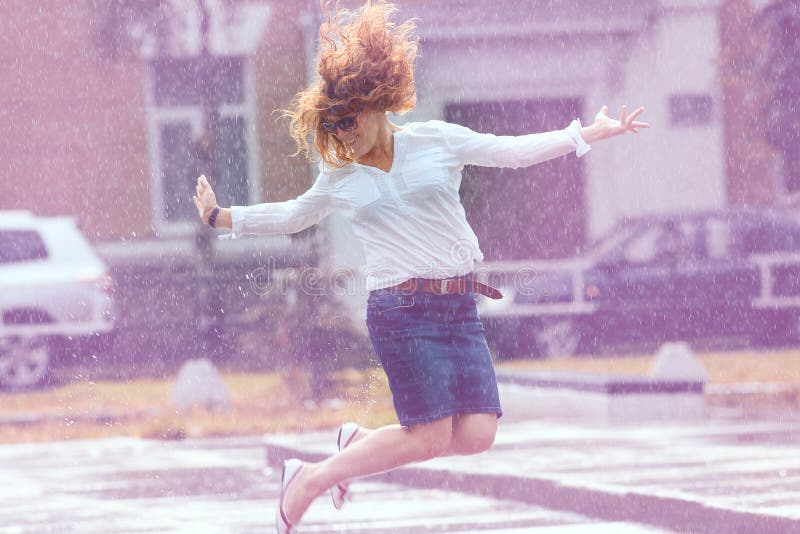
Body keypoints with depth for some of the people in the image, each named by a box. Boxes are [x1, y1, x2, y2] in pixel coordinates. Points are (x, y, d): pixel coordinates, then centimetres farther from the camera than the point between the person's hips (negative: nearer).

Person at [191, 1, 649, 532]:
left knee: (477, 433, -10)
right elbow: (292, 215, 26)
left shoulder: (436, 141, 6)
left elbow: (513, 151, 11)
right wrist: (221, 216, 27)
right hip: (401, 310, -3)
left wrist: (591, 132, 9)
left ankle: (361, 442, 14)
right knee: (430, 435, -14)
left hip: (460, 305, 3)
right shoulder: (339, 179, 8)